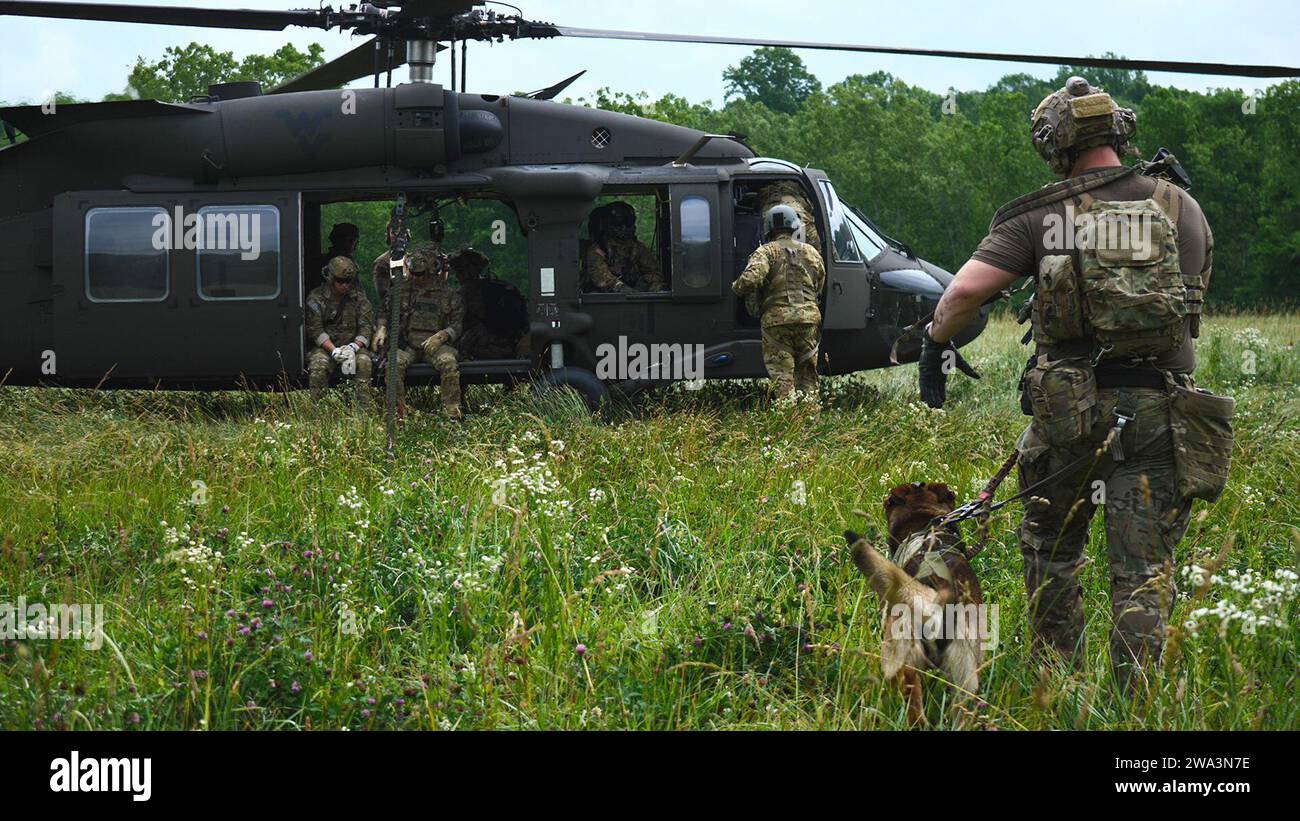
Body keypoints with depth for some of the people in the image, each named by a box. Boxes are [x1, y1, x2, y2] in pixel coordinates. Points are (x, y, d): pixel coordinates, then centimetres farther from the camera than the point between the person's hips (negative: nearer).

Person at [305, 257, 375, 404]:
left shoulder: (359, 297, 6)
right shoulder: (316, 298, -1)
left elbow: (366, 327, 0)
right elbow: (315, 330, -9)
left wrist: (353, 347, -19)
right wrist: (334, 351, -24)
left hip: (352, 346, 2)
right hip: (324, 347, -1)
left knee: (364, 362, -29)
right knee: (318, 365, -32)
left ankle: (363, 407, -30)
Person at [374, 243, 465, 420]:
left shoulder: (448, 292, 3)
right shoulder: (402, 288, 8)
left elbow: (457, 324, 4)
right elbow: (385, 312, 19)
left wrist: (441, 336, -14)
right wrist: (382, 329, -2)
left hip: (434, 344, -1)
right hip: (406, 344, 1)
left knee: (449, 362, -33)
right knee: (395, 363, -31)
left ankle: (452, 412, -28)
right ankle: (399, 411, -25)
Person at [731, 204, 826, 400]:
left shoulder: (766, 251, -1)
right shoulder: (810, 252, 15)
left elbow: (750, 279, -17)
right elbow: (820, 287, 18)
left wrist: (735, 287, 2)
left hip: (776, 319, -4)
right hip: (808, 318, 4)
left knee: (782, 376, -3)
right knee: (807, 373, 12)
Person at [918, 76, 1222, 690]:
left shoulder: (1040, 216, -2)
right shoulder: (1180, 208, 3)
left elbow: (966, 290, -8)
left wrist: (934, 346, 9)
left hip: (1067, 409, 0)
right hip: (1157, 410, 0)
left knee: (1051, 546, 20)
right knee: (1144, 570, 3)